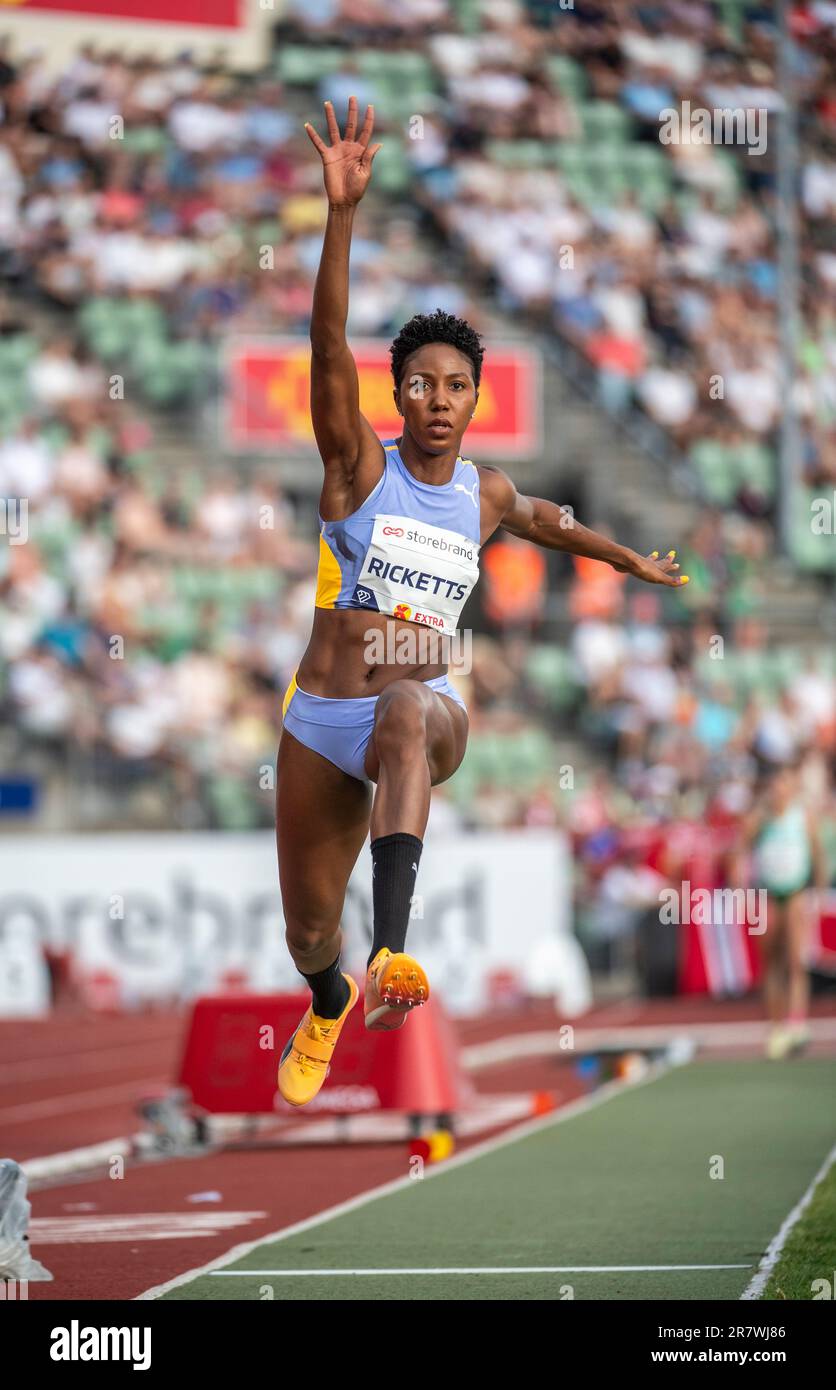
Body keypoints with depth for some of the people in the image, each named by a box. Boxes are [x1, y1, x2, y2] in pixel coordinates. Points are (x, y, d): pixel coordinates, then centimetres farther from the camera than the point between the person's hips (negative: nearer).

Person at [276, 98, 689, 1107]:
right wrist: (341, 215, -34)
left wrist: (634, 563, 50)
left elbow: (549, 522, 33)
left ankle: (392, 950, -57)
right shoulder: (358, 465, -4)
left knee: (406, 713, -40)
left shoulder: (486, 494, 8)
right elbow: (329, 344, -20)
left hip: (428, 715, 0)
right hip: (321, 721, 0)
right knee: (307, 930, 11)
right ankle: (329, 1006, 52)